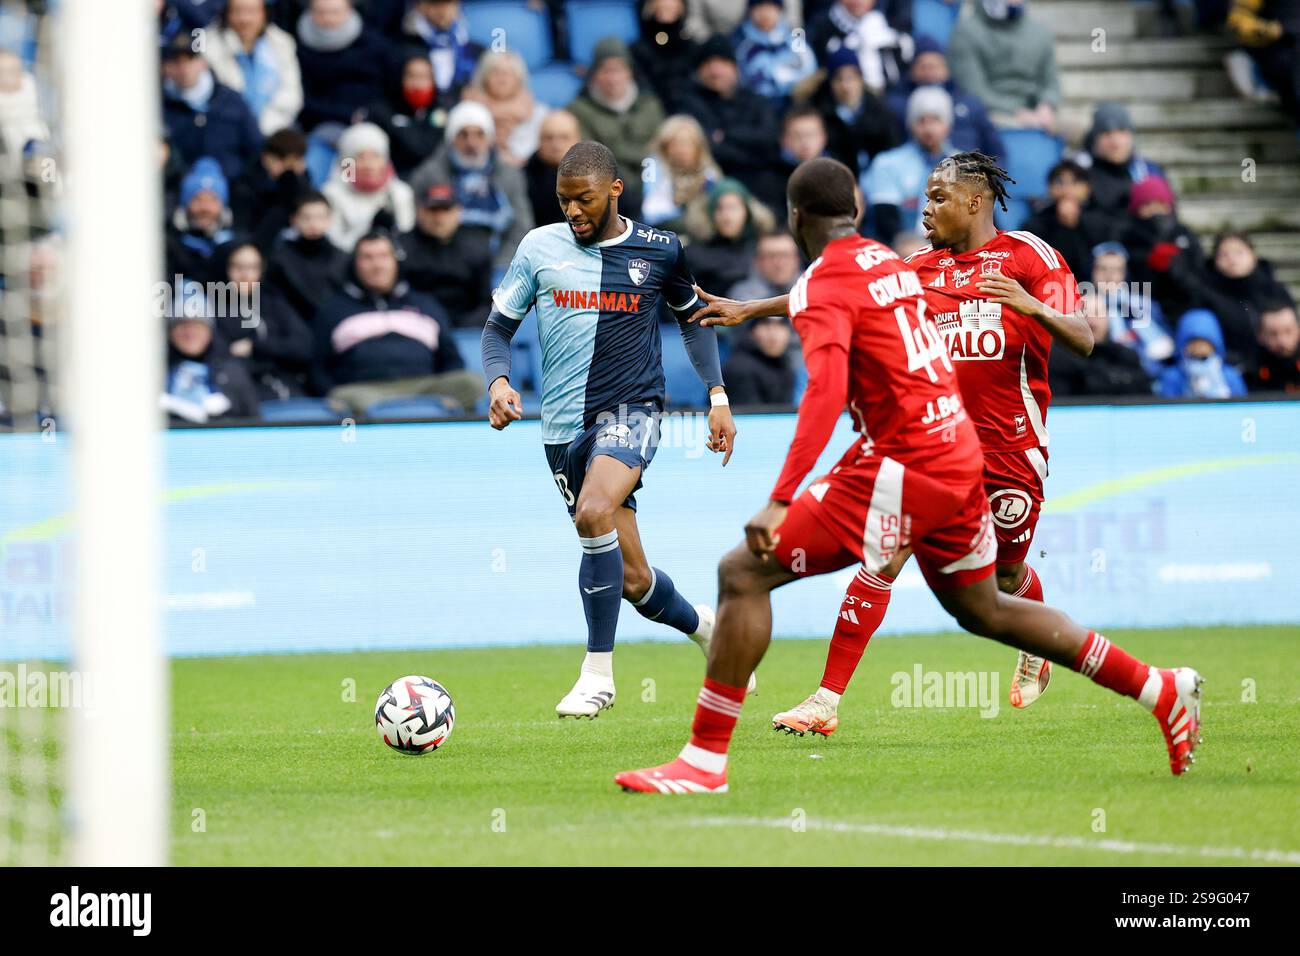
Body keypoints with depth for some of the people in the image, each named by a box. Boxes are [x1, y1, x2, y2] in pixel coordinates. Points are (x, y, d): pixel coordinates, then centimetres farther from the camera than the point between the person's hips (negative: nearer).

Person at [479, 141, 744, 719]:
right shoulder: (539, 248, 3)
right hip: (565, 426, 3)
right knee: (632, 579, 4)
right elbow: (498, 327, 10)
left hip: (632, 408, -3)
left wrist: (717, 396, 8)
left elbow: (692, 319, 17)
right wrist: (497, 380, -10)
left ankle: (598, 671, -21)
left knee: (594, 513, -32)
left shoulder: (659, 252, 2)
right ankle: (703, 624, 37)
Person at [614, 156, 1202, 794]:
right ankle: (1161, 691, 26)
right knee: (984, 611, 27)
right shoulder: (885, 260, 15)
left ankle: (705, 759, -11)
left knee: (743, 572, -7)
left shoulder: (823, 287, -10)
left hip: (905, 467, -9)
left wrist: (779, 502, -33)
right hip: (962, 457, 9)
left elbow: (827, 391, -26)